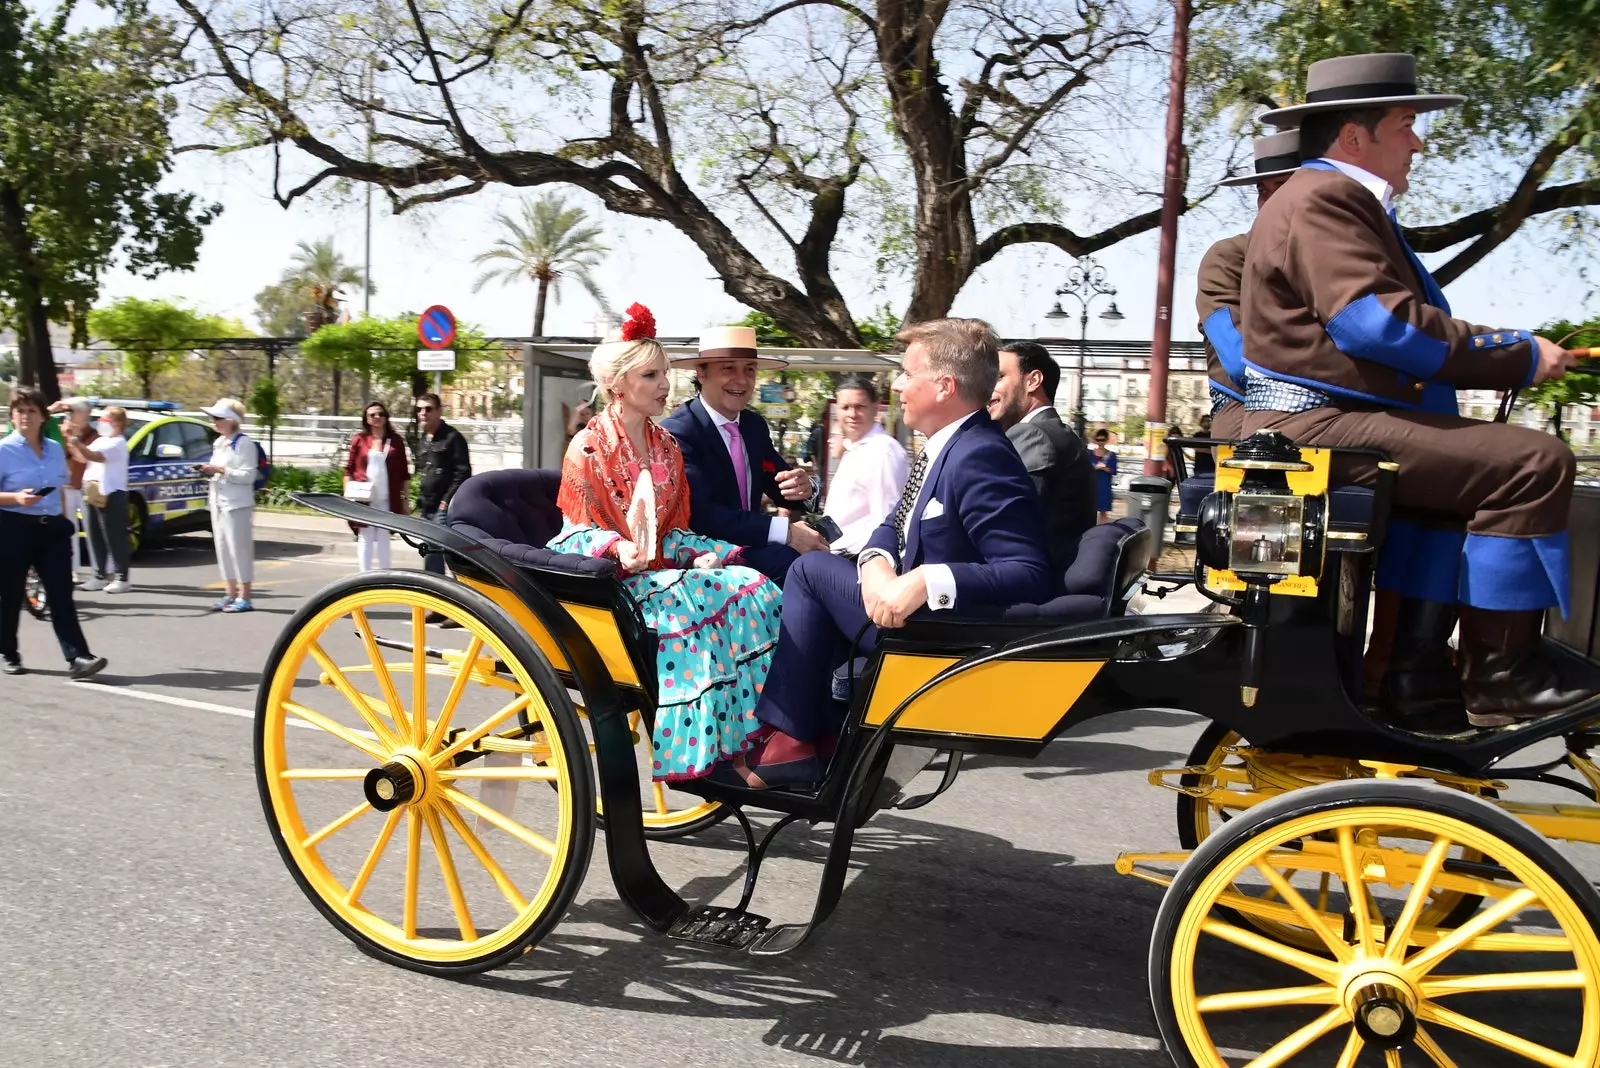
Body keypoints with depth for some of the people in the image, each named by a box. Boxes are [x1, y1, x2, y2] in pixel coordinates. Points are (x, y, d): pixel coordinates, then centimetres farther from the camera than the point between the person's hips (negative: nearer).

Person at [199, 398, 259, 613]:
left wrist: (220, 470, -19)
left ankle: (244, 598, -1)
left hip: (237, 504, -9)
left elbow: (248, 475, -17)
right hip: (218, 502, 9)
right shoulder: (218, 443, 15)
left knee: (240, 549, -5)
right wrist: (209, 471, 4)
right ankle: (230, 594, 17)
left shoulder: (244, 444, -10)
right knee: (223, 548, 10)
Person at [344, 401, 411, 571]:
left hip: (387, 499, 0)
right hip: (364, 498, 0)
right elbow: (349, 469, 6)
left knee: (383, 538, 6)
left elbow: (404, 473, 7)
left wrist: (406, 499, 5)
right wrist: (348, 493, -2)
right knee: (365, 537, 4)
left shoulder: (396, 441, 5)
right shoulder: (359, 440, 5)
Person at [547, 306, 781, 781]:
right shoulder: (589, 447, -6)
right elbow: (577, 532, -8)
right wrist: (618, 547, -30)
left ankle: (744, 735, -18)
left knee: (752, 589, -18)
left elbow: (675, 527, 14)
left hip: (660, 567, 6)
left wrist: (703, 554, -8)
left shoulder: (666, 447, 13)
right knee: (689, 600, -34)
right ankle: (700, 748, -26)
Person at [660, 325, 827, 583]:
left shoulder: (756, 425, 8)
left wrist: (802, 487, -15)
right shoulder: (677, 432, -15)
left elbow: (780, 488, 10)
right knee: (789, 559, -28)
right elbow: (700, 515, -26)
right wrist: (784, 531, -29)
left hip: (749, 544, 6)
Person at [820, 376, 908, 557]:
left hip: (855, 555, -9)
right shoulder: (853, 447, 17)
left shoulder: (883, 450, -13)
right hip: (838, 549, 9)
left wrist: (834, 547, -17)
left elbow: (884, 524, -19)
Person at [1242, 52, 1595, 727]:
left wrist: (1512, 355, 7)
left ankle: (1417, 663, 16)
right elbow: (1379, 322, -21)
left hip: (1321, 423, 11)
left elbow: (1406, 322, 20)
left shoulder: (1348, 203, 25)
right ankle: (1497, 677, -13)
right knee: (1533, 463, -18)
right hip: (1316, 423, -11)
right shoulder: (1321, 199, -9)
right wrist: (1518, 356, -14)